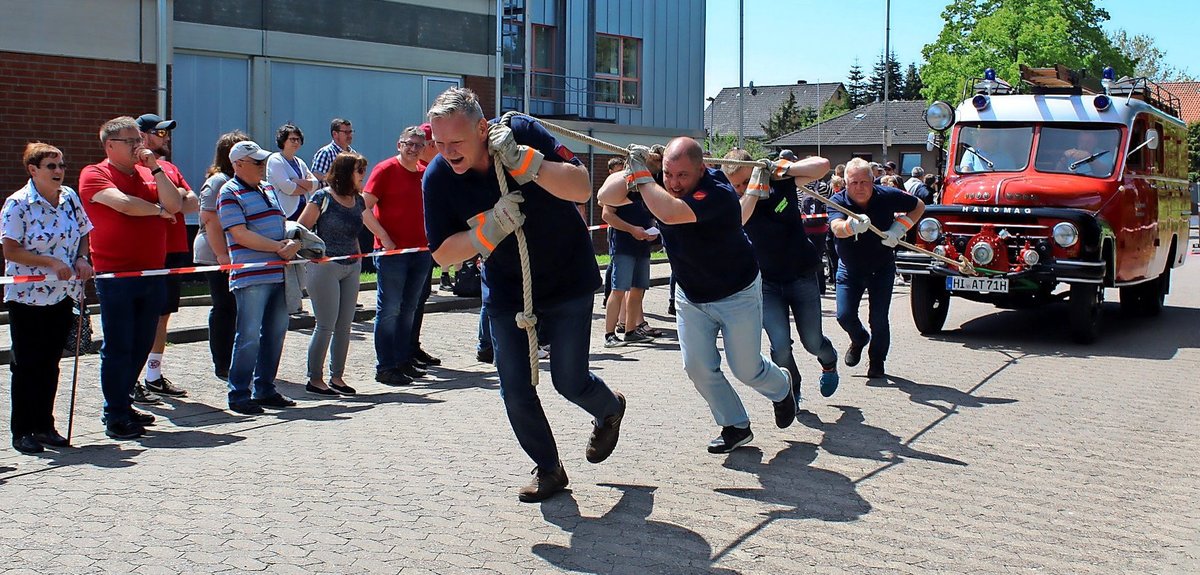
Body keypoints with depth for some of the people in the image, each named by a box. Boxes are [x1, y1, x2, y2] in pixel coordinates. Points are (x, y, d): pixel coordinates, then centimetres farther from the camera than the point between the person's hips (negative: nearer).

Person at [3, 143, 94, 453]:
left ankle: (44, 426, 20)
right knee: (26, 364, 2)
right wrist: (51, 262, -21)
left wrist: (81, 259, -3)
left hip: (63, 295, 5)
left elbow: (83, 235, 16)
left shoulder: (70, 198, 5)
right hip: (27, 296, -5)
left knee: (51, 362, 10)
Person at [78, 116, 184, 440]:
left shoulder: (148, 173, 15)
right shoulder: (95, 175, -3)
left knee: (141, 345, 12)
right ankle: (115, 418, 6)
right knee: (118, 348, -2)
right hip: (115, 276, -6)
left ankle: (122, 405, 26)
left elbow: (175, 205, 2)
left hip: (152, 274, 6)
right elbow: (124, 204, -19)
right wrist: (158, 210, -3)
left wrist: (154, 168, -2)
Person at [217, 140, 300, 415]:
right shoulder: (229, 194, -5)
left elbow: (282, 221, 20)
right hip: (251, 276, -8)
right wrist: (278, 247, -16)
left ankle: (265, 390, 21)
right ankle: (239, 395, 2)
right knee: (249, 336, -6)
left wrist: (293, 242, -2)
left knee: (276, 333, 11)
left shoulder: (268, 189, 19)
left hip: (279, 273, 8)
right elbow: (241, 235, -13)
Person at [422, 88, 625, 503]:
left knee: (570, 381, 1)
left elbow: (582, 188, -27)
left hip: (567, 280, -3)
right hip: (506, 291, 3)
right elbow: (442, 254, -12)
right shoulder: (438, 177, -15)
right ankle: (548, 470, 24)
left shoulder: (523, 133, -22)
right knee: (515, 391, 1)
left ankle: (610, 410, 37)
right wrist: (491, 229, -29)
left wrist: (521, 160, -38)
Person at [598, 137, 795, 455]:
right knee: (699, 367, 0)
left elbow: (670, 213, -51)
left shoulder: (718, 193, -35)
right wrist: (632, 170, -33)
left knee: (746, 369, 5)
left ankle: (782, 388, 39)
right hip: (691, 296, 5)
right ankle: (736, 427, 20)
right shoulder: (659, 185, -14)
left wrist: (642, 174, -40)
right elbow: (607, 196, -17)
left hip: (737, 294, -5)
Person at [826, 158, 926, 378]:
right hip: (849, 268, 1)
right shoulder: (838, 201, -19)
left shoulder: (887, 196, -17)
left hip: (882, 268, 0)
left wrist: (899, 228, -16)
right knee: (845, 316, -6)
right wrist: (852, 226, -63)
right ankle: (859, 339, 29)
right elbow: (837, 228, -40)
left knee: (879, 320, -4)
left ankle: (877, 360, 21)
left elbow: (919, 206, 0)